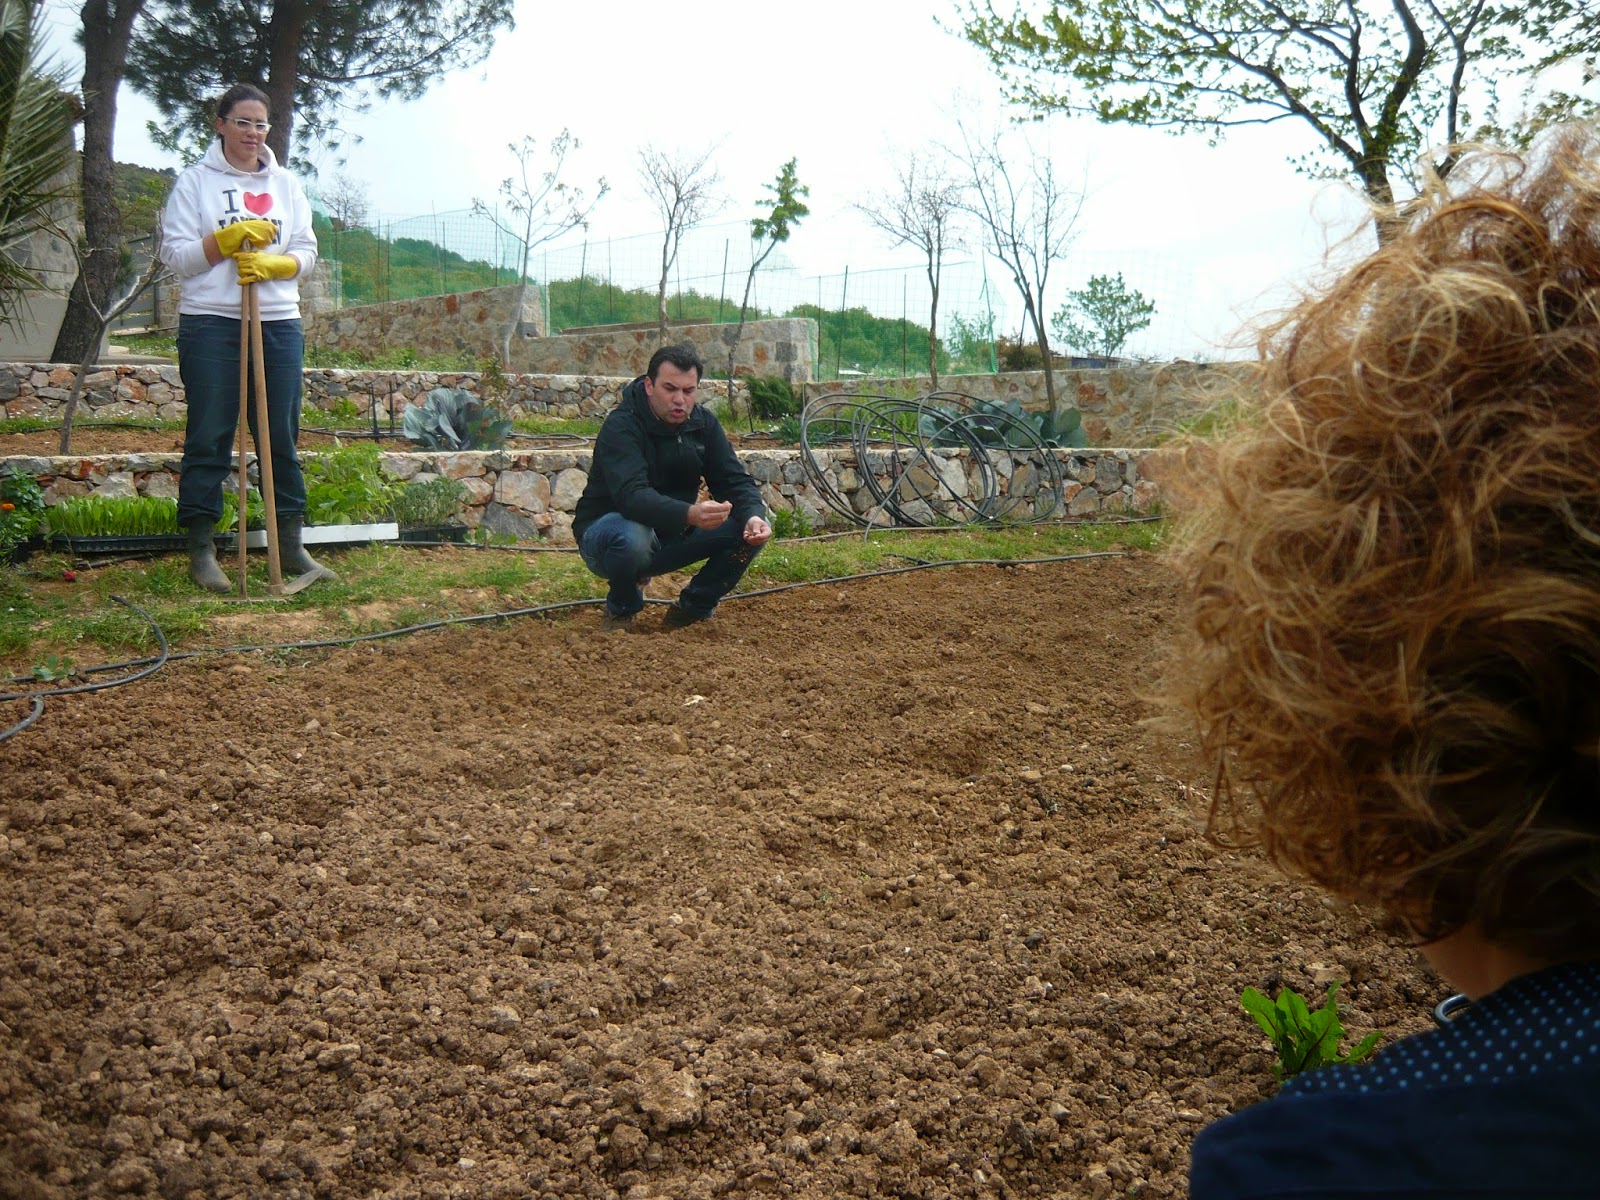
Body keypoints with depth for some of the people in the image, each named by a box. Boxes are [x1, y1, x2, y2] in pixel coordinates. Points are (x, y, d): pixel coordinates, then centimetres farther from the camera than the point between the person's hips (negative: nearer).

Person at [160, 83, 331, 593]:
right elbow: (176, 255, -1)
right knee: (209, 437, -3)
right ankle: (201, 550, 3)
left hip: (280, 325, 3)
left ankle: (290, 545, 11)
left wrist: (271, 264, -10)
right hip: (211, 324, -3)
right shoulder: (196, 181, 5)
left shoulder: (286, 184, 15)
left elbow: (306, 253, 9)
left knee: (282, 436, 5)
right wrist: (230, 237, -14)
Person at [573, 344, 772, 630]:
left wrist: (754, 516, -28)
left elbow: (734, 480, -4)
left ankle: (693, 609, 5)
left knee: (751, 530, -13)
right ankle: (621, 610, -7)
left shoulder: (703, 423, -2)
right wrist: (690, 514, -56)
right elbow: (631, 495, -39)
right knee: (631, 537, -41)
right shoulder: (621, 426, -23)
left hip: (672, 533, 6)